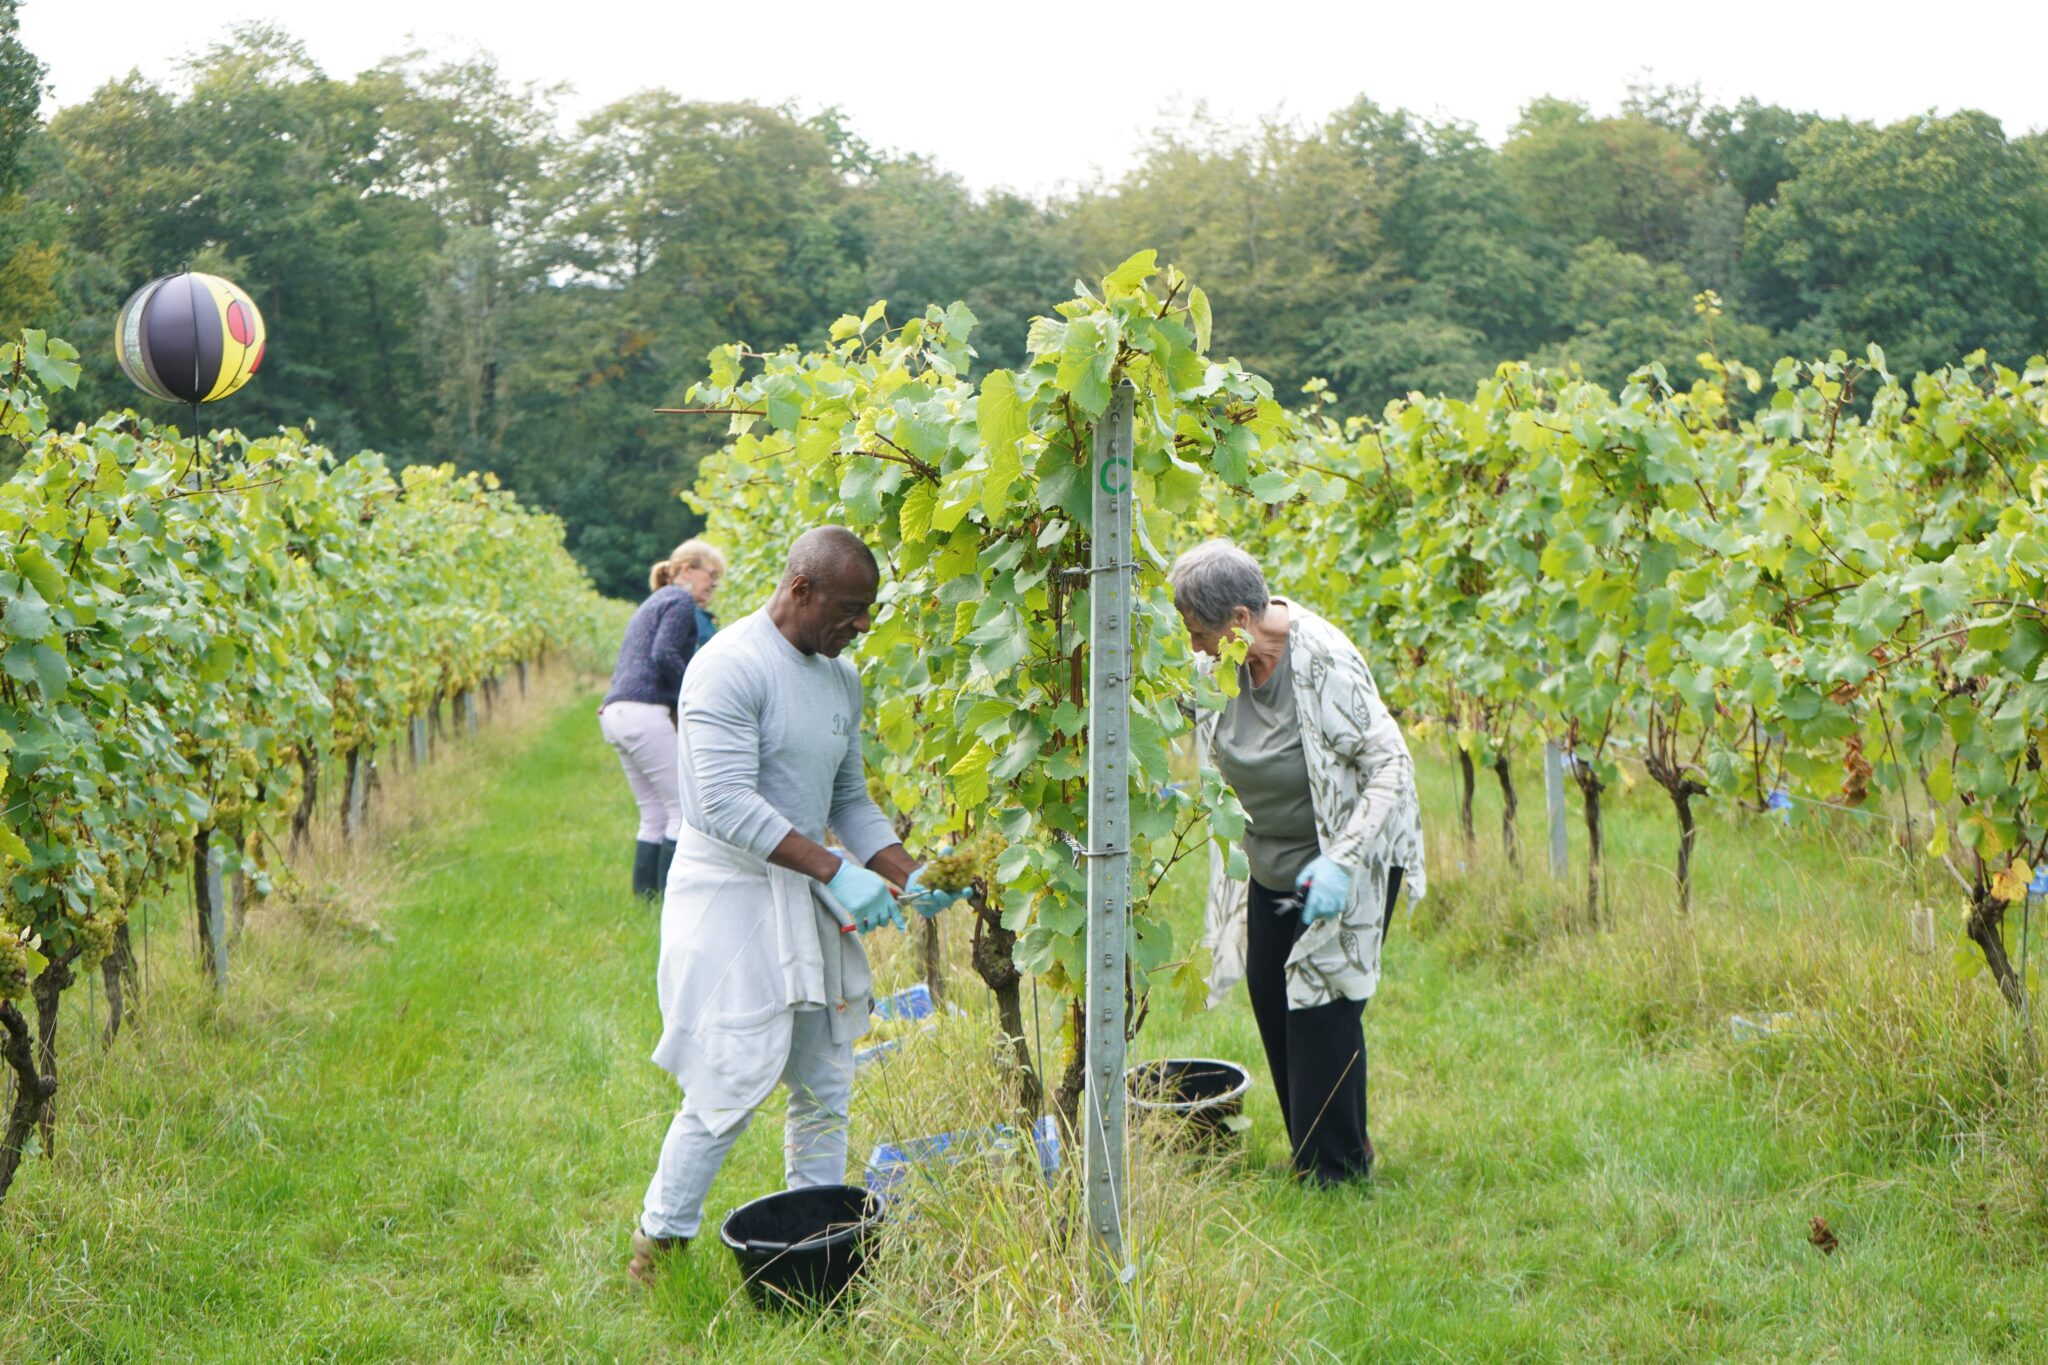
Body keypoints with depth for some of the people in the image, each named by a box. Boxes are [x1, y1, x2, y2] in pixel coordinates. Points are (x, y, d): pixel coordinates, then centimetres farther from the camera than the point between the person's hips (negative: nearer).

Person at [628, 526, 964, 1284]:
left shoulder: (840, 677, 11)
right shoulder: (729, 667, -15)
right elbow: (729, 804, -23)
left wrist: (908, 874, 3)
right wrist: (836, 870, -25)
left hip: (807, 903, 8)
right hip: (730, 899, -8)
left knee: (826, 1086, 10)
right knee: (731, 1086, -6)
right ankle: (656, 1244, 10)